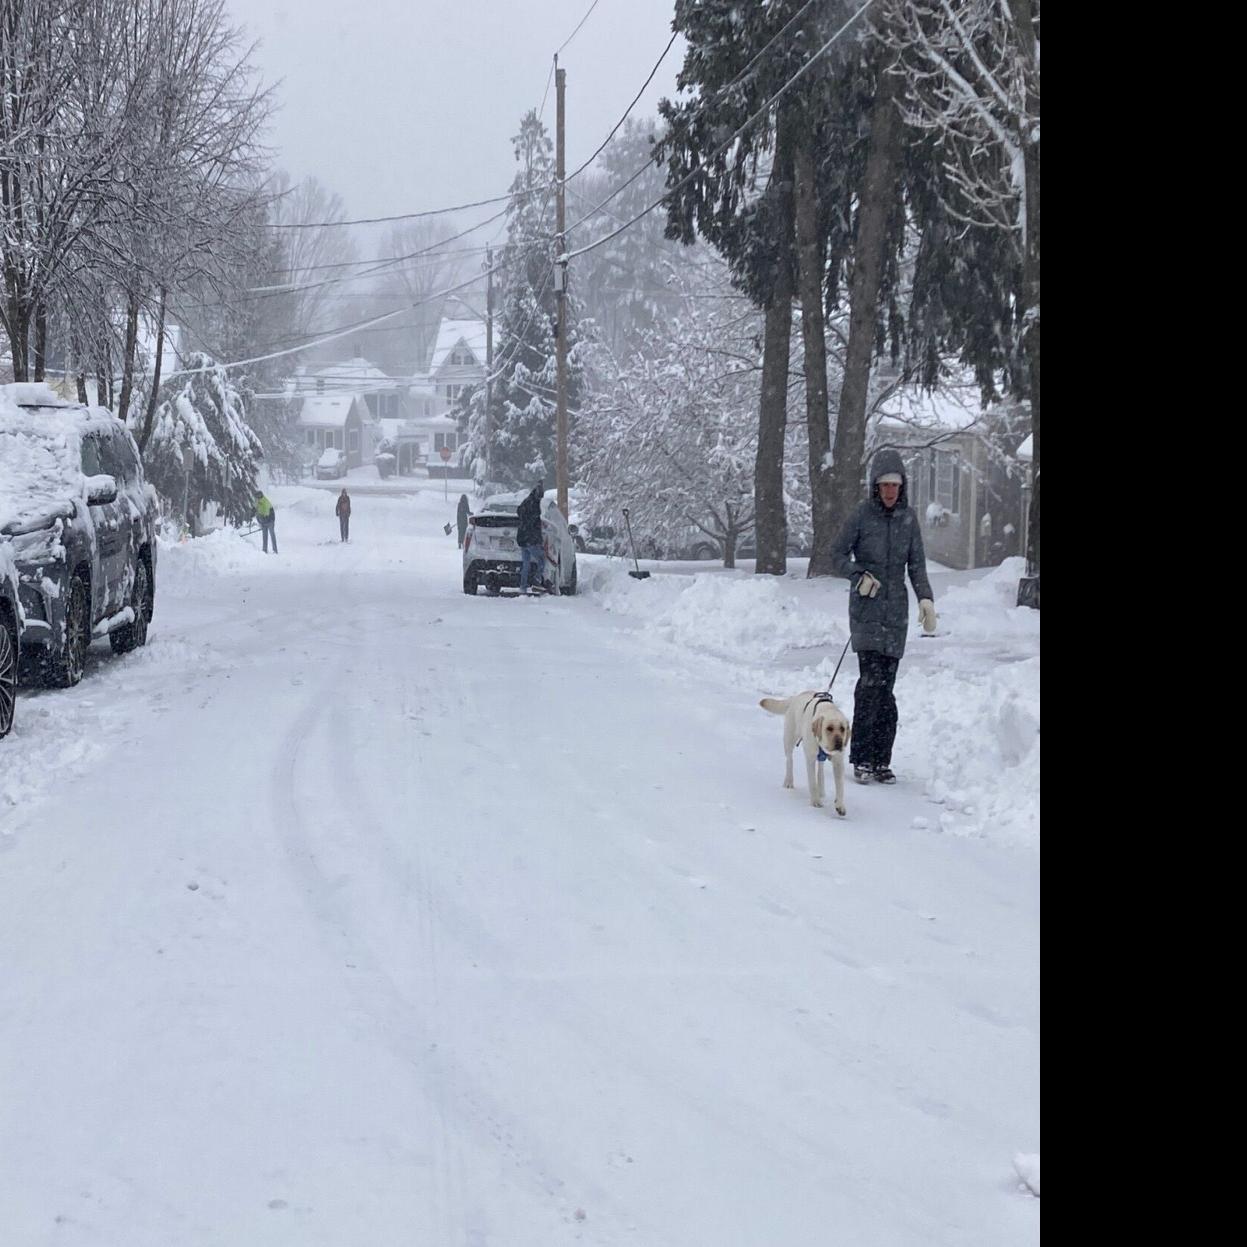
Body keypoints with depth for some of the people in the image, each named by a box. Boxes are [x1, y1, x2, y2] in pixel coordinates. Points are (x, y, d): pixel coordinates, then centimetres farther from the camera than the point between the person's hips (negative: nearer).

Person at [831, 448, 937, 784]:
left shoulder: (909, 517, 6)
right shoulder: (862, 514, -4)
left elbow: (917, 563, 8)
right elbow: (838, 552, 3)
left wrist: (925, 598, -5)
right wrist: (858, 576, -12)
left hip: (896, 609, 3)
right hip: (866, 608, -3)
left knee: (885, 683, 2)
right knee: (871, 679, -13)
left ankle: (880, 759, 8)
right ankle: (862, 758, -8)